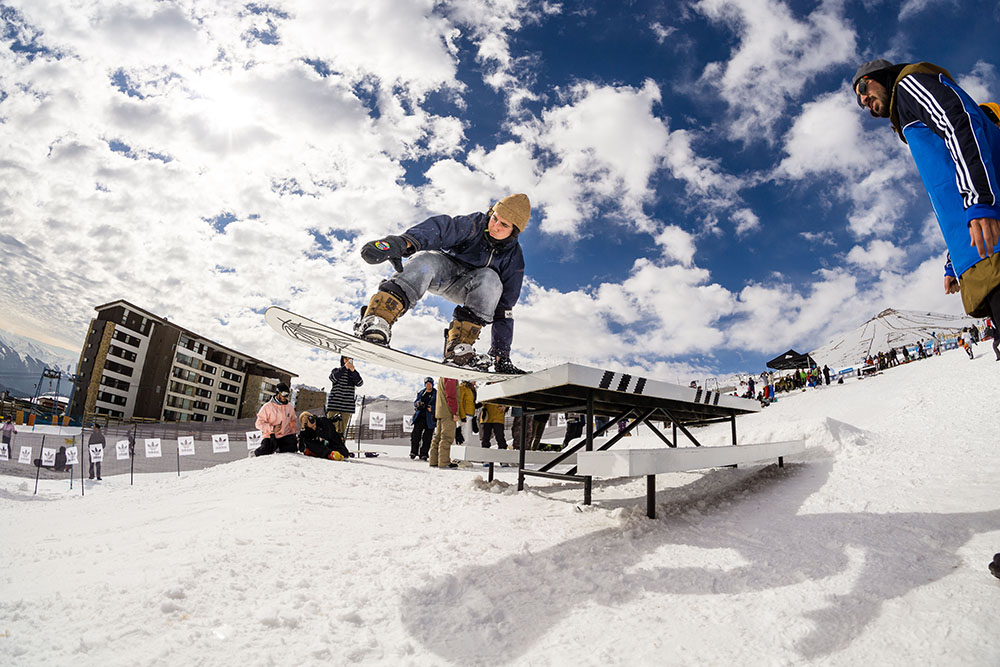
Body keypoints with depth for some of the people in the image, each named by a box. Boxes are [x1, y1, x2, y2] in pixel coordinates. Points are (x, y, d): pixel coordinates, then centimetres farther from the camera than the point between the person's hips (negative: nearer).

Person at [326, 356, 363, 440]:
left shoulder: (354, 373, 14)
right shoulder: (336, 370, 9)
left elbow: (359, 383, -5)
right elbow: (333, 378, -14)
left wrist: (353, 370, -17)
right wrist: (344, 367, -21)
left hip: (347, 406, 2)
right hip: (334, 404, -2)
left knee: (342, 429, 4)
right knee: (332, 428, -8)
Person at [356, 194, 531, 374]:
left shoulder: (514, 259, -10)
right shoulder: (475, 224, -18)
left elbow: (504, 307, -8)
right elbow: (443, 228, -39)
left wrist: (501, 354, -13)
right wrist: (404, 242, -60)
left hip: (463, 288, 2)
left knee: (491, 279, -31)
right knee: (426, 261, -37)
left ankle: (459, 345, -33)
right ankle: (375, 322, -51)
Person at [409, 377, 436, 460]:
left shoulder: (436, 394, 3)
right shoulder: (421, 392, 15)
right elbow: (415, 402, 15)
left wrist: (432, 408, -20)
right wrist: (418, 404, -8)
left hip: (430, 418, -3)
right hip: (420, 416, 3)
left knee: (427, 437, 0)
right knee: (415, 434, -3)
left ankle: (424, 454, 7)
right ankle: (413, 452, 9)